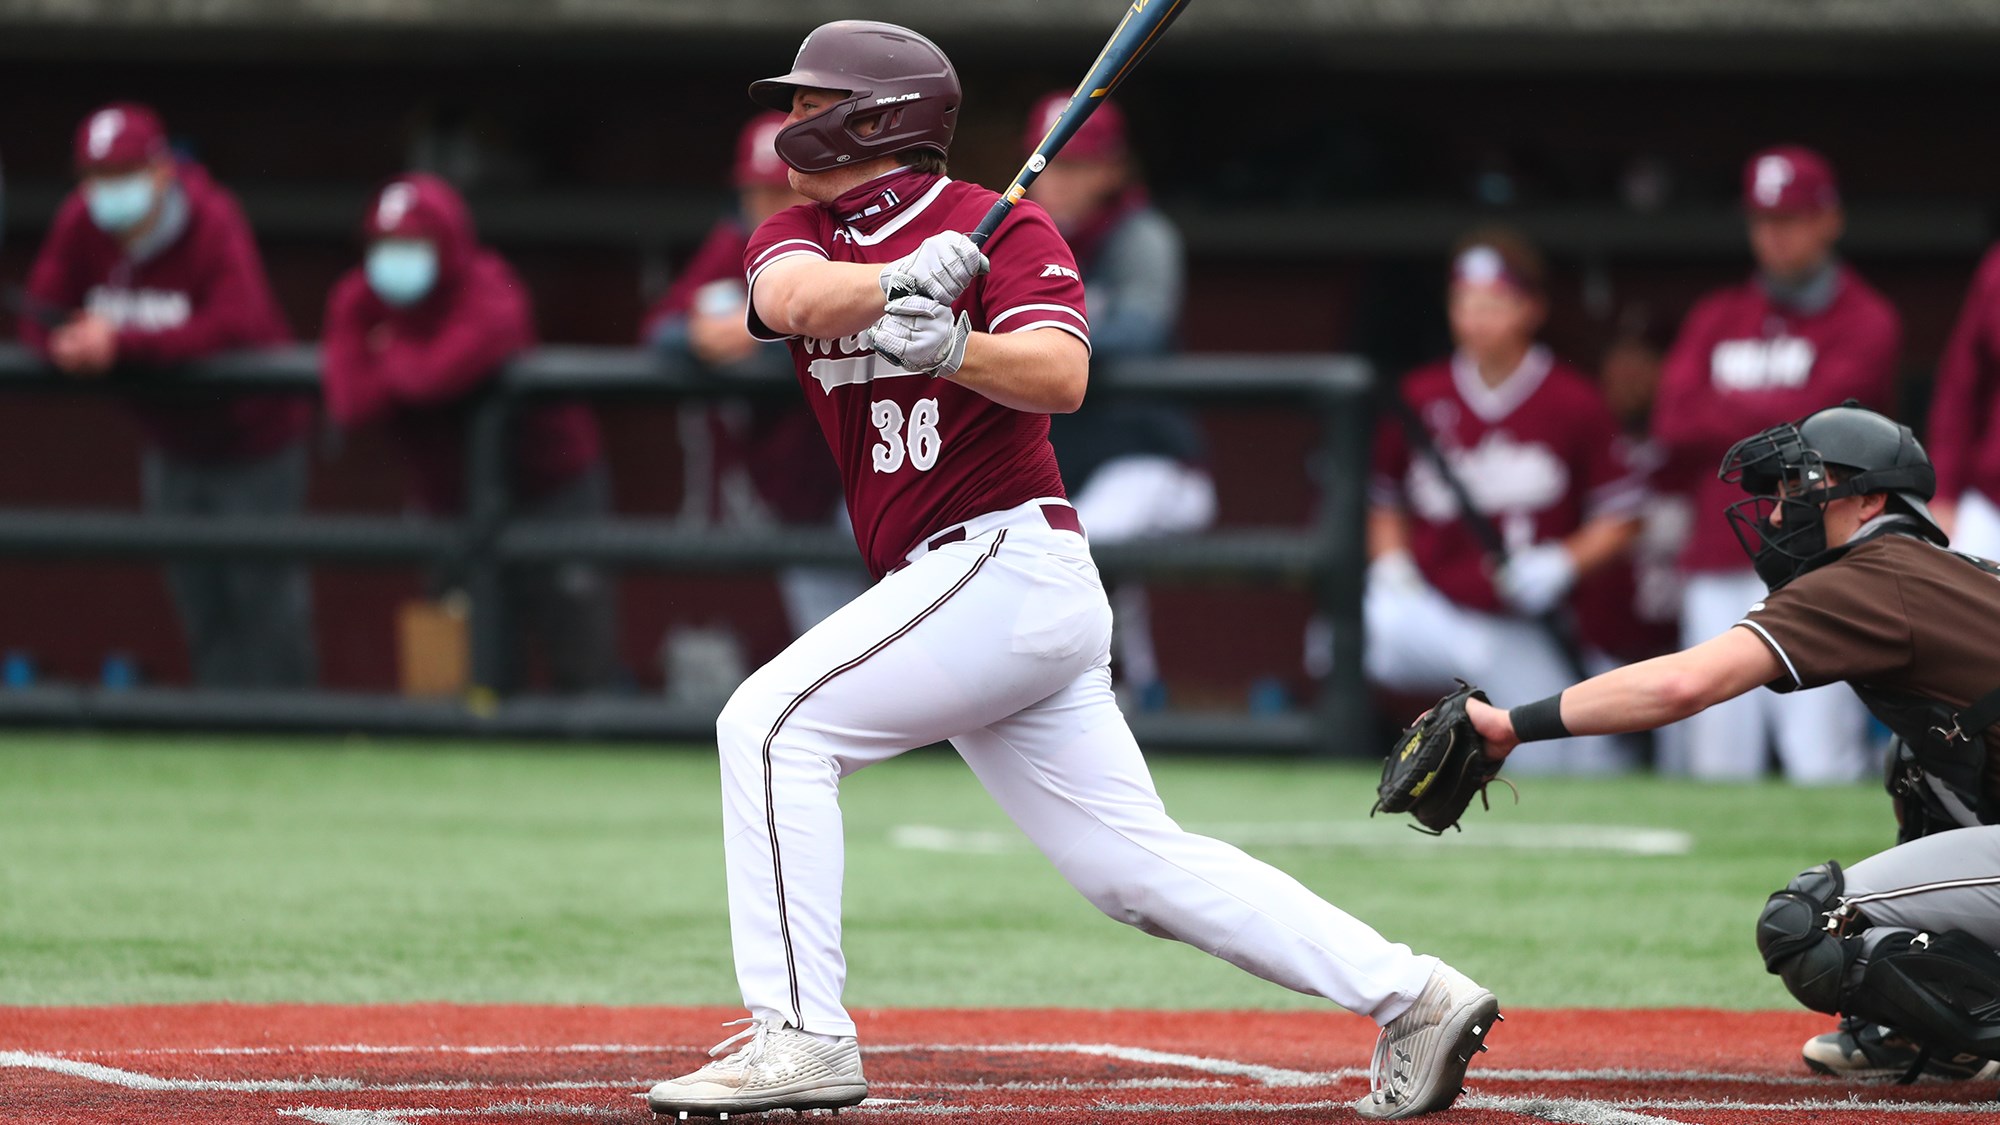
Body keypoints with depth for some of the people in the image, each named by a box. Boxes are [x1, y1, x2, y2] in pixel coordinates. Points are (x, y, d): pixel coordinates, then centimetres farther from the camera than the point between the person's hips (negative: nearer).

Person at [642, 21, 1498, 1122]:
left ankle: (800, 1033, -20)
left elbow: (1059, 376, -18)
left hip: (1005, 562, -7)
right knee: (1137, 865, 6)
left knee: (773, 724, -17)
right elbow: (796, 298, -9)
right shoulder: (797, 234, 15)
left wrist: (948, 344, -34)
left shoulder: (1004, 225, -3)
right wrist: (905, 280, -25)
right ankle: (1406, 993, 9)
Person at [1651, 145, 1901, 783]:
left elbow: (1819, 412, -11)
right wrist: (1774, 417, -6)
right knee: (1715, 769, 0)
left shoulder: (1866, 322, 4)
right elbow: (1672, 422, 4)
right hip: (1718, 572, 4)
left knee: (1823, 768, -12)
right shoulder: (1716, 319, 18)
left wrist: (1727, 409, 2)